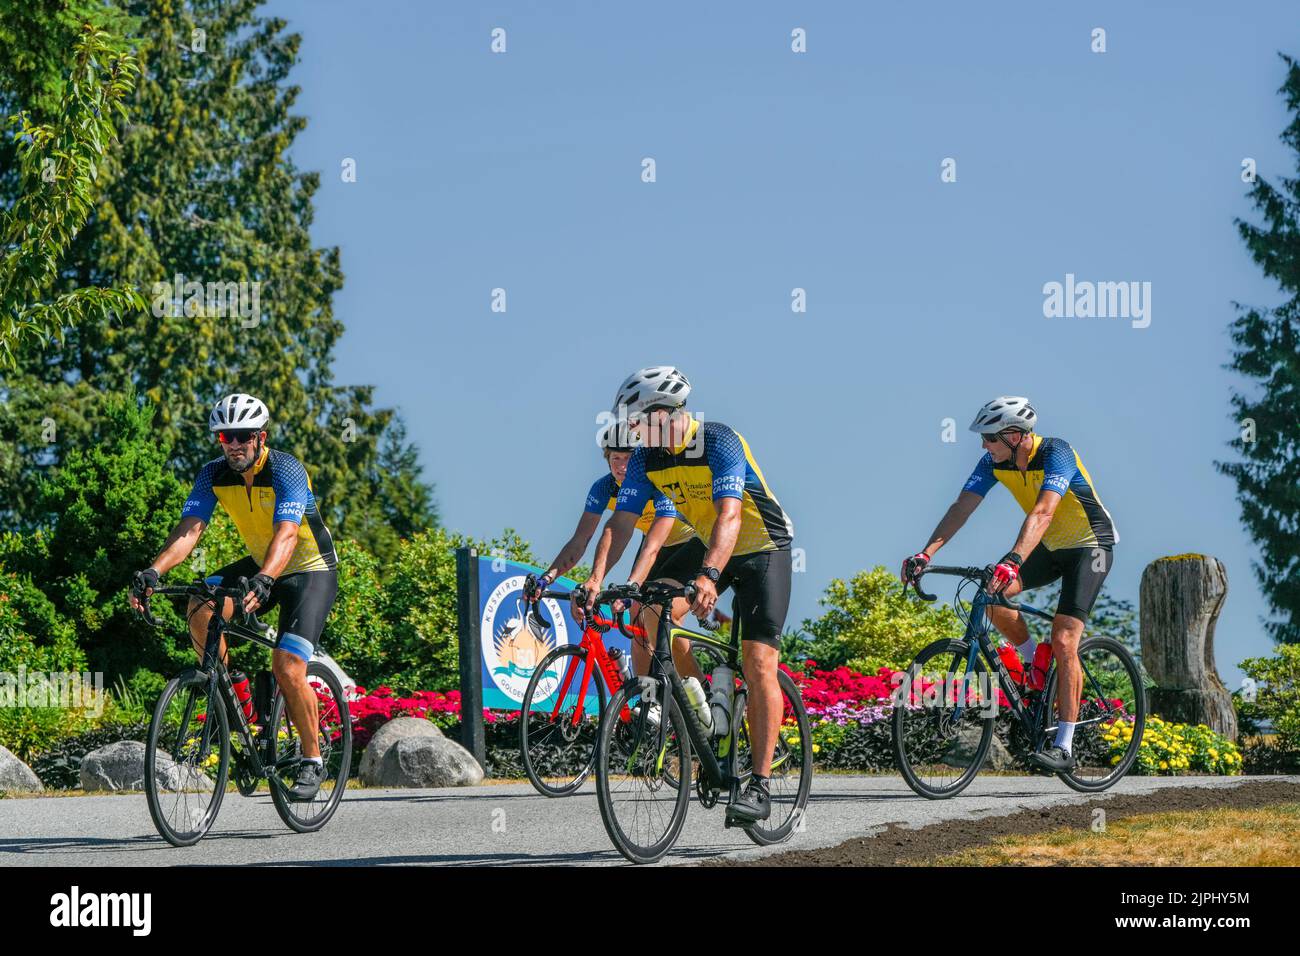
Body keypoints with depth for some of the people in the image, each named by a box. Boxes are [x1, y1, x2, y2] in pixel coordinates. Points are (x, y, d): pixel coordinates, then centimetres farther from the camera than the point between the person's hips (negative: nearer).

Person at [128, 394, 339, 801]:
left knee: (287, 668, -19)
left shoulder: (286, 471, -26)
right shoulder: (214, 474, -10)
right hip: (260, 565, 5)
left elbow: (286, 535, -40)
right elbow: (189, 529, -20)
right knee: (201, 608, -23)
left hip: (310, 570, -5)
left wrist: (263, 581, -58)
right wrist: (153, 571, -38)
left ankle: (313, 760, -1)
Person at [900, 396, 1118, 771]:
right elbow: (961, 508, -16)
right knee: (995, 595, -19)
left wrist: (1012, 561, -58)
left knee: (1063, 643, -18)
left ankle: (1063, 747, -14)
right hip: (1050, 545, 7)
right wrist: (925, 554, -30)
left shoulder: (1056, 455, -30)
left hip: (1090, 545, -7)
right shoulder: (994, 462, -10)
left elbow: (1042, 512, -44)